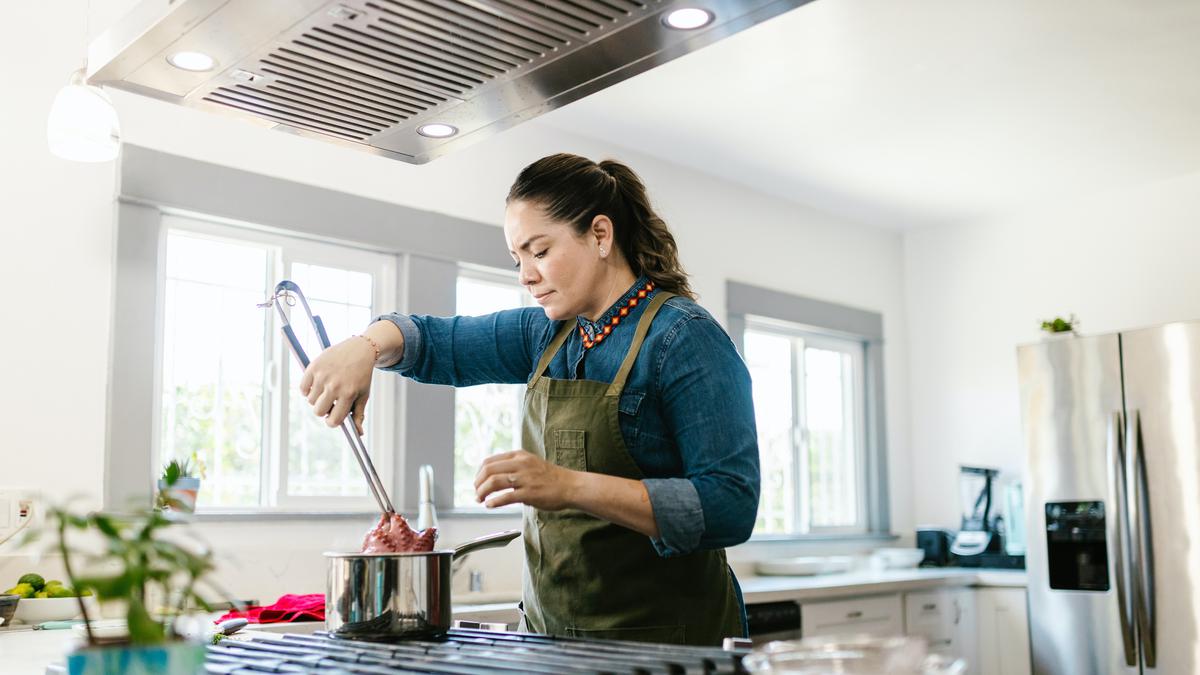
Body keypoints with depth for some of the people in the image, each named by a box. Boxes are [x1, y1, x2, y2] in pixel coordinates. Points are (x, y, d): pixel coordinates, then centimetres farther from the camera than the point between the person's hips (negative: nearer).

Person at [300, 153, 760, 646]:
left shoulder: (684, 337, -15)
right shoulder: (547, 334, 8)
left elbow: (731, 507, -23)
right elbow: (433, 343, 18)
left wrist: (572, 487, -32)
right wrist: (362, 348, -6)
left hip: (664, 638, -6)